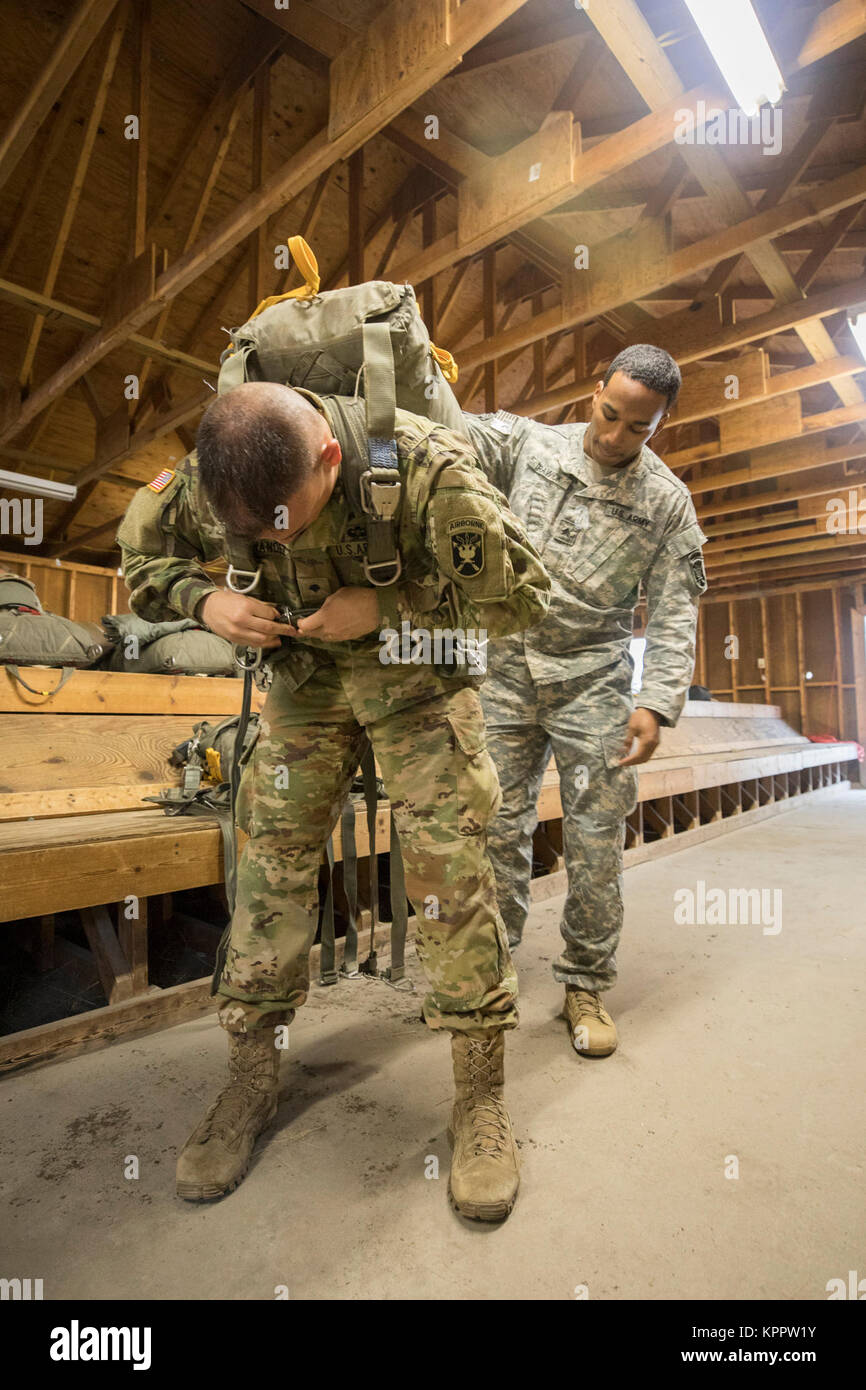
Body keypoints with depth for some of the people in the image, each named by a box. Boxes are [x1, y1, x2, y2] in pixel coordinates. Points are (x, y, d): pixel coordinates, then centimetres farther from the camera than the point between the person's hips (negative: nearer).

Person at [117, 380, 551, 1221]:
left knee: (448, 863, -10)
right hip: (305, 672, 4)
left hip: (417, 675, -3)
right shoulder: (208, 476, -15)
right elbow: (140, 555, 3)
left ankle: (481, 1095, 8)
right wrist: (205, 599, -19)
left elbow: (519, 595, -21)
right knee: (272, 853, -1)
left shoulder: (428, 470, -28)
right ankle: (250, 1080, 17)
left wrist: (384, 606, -27)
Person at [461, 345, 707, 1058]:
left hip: (593, 682, 0)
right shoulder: (529, 443, 7)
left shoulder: (668, 502, 4)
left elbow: (675, 614, 0)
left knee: (597, 837, -1)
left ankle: (586, 984, 17)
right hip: (507, 668, 1)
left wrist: (657, 703, -13)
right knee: (498, 826, 2)